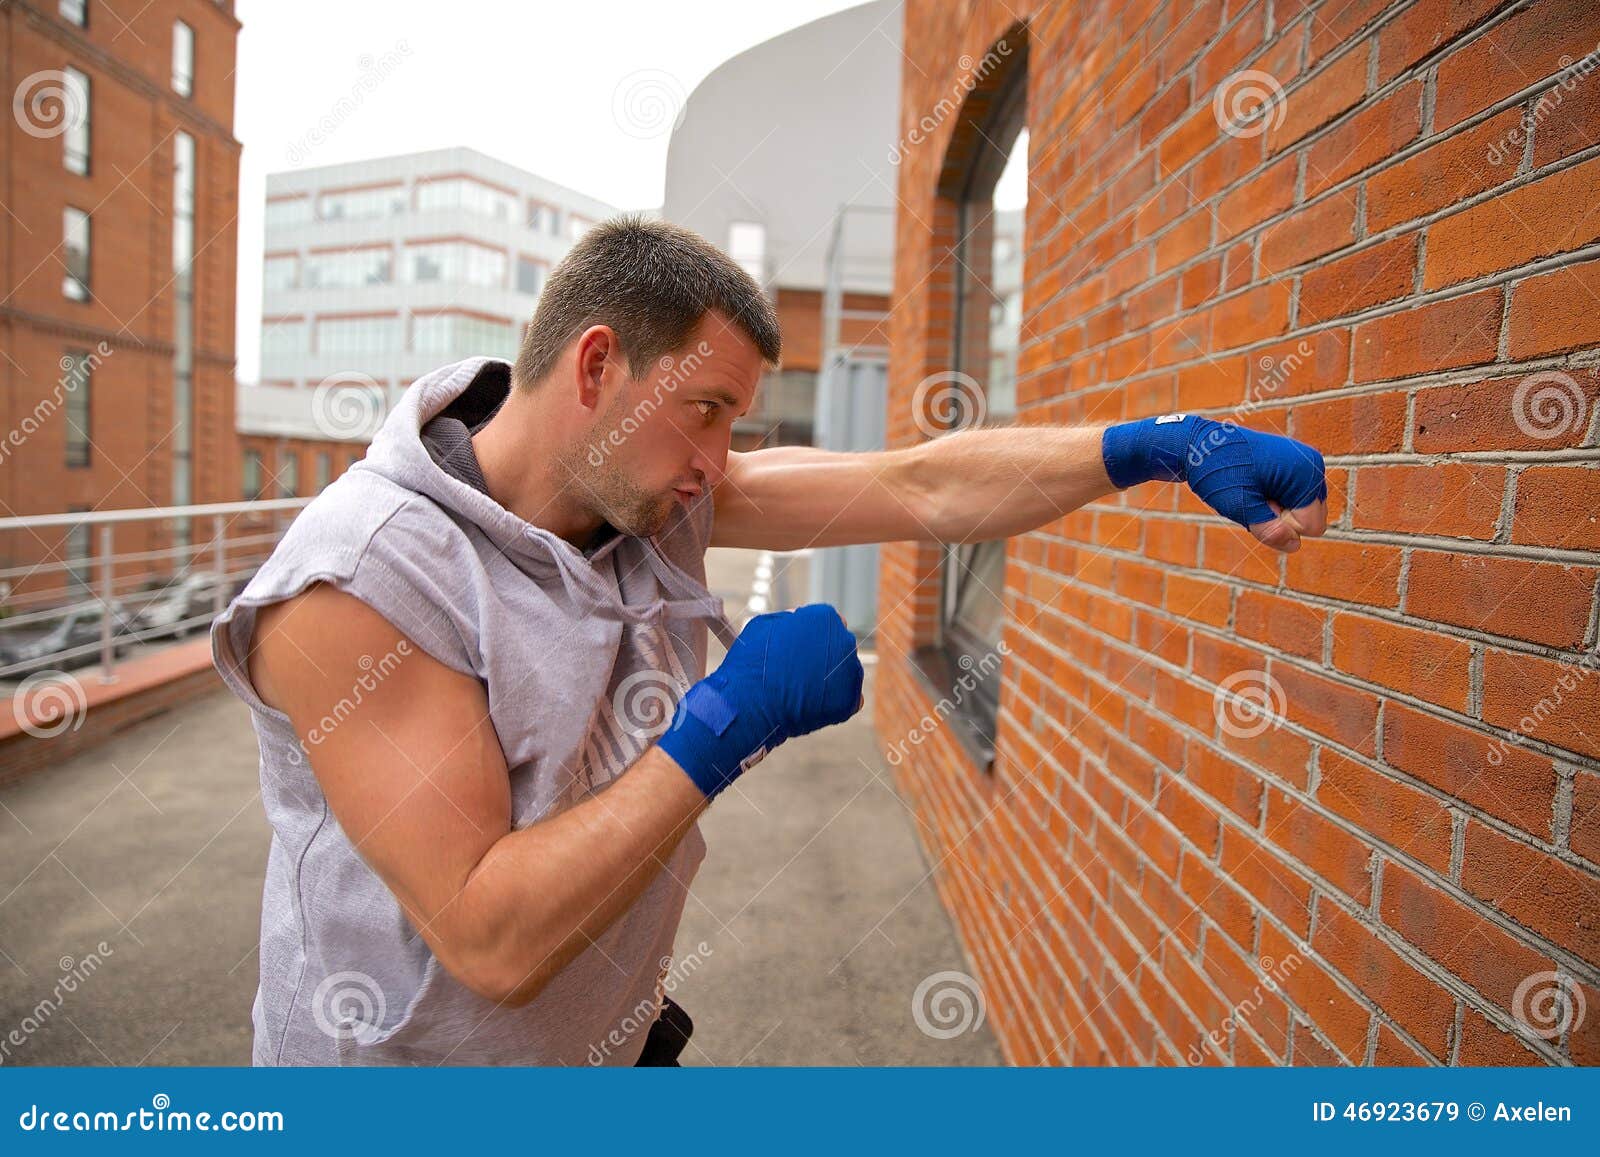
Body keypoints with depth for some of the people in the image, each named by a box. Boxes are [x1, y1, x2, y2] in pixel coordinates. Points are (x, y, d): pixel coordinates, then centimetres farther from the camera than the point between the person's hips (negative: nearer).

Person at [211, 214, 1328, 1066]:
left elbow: (923, 488, -8)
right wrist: (728, 725, -31)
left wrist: (1167, 445, -13)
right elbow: (491, 941, -31)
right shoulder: (358, 581, -28)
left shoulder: (661, 494, -8)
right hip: (414, 1054, -5)